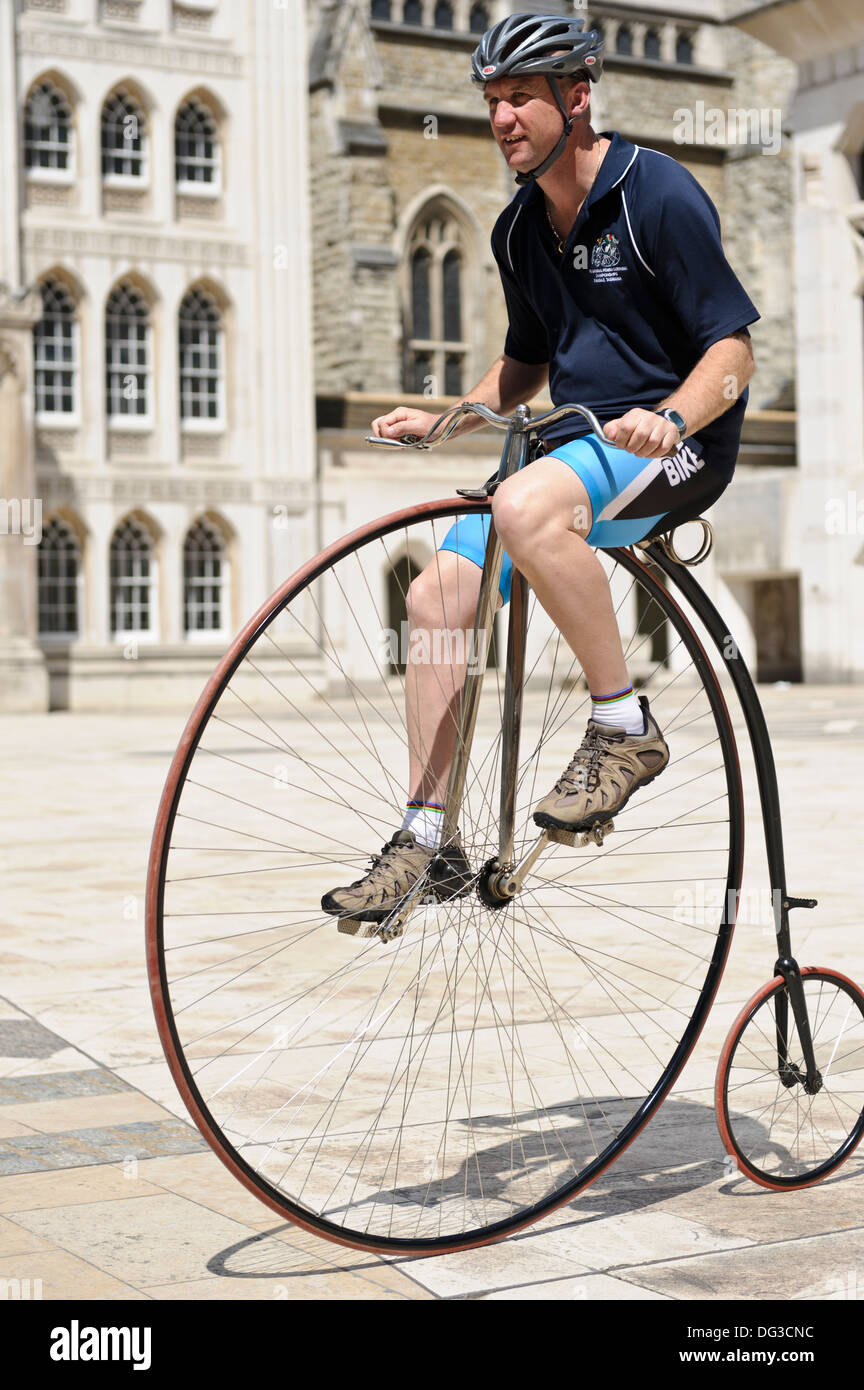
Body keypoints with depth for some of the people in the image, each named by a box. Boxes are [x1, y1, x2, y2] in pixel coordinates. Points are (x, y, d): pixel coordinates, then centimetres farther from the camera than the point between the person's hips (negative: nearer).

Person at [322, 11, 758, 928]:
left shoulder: (658, 192, -11)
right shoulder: (519, 230, 12)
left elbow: (733, 350, -14)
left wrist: (670, 418, -33)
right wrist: (441, 420, 9)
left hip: (673, 442, -8)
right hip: (572, 442, 8)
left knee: (527, 509, -38)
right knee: (435, 597, -7)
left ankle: (625, 727, -21)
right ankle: (426, 844, 0)